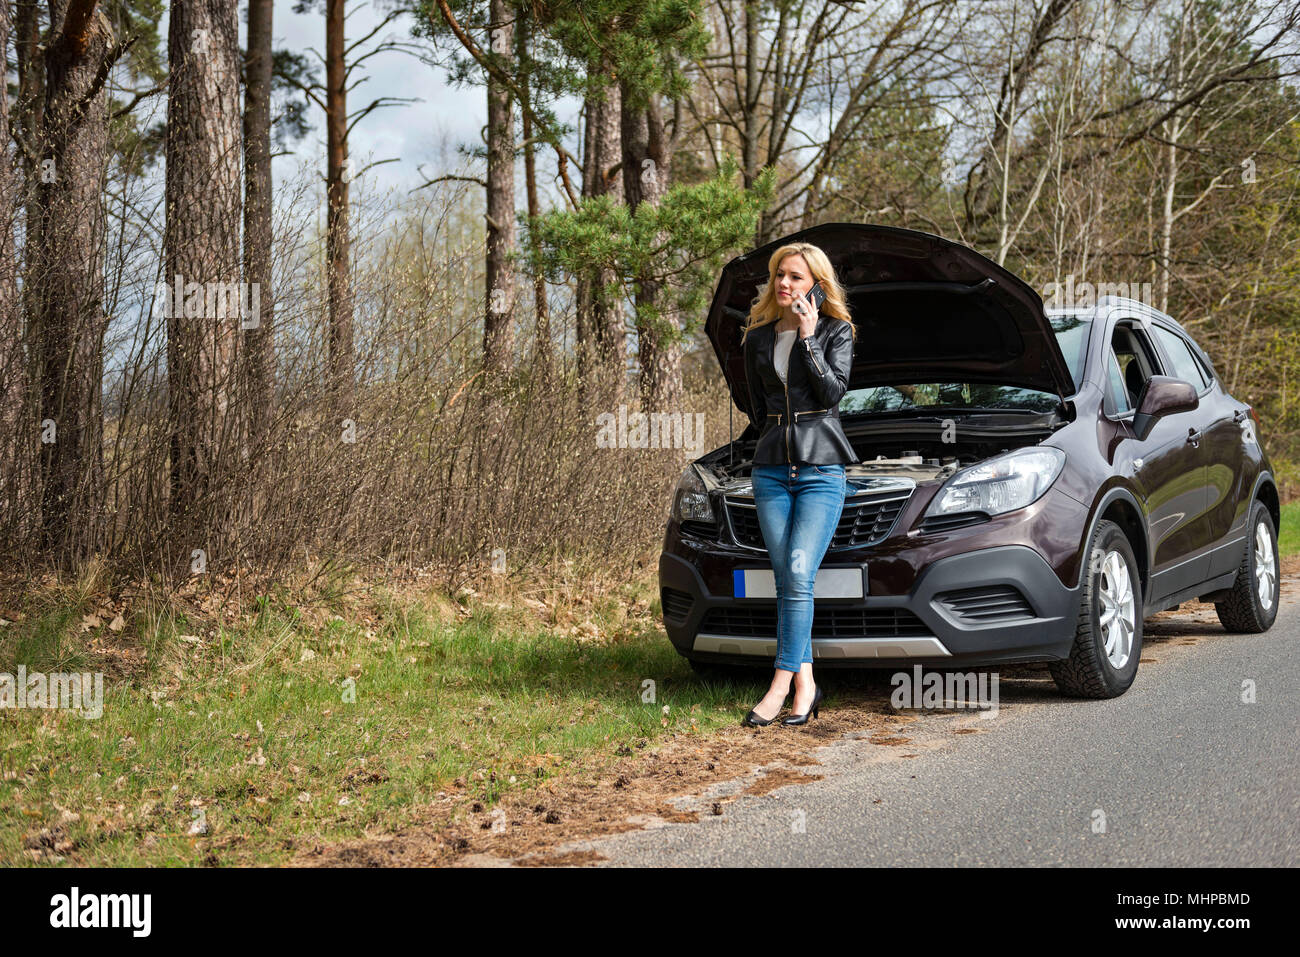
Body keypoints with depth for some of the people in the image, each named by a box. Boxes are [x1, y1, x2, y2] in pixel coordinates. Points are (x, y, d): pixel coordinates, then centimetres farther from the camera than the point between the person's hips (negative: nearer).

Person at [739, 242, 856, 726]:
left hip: (821, 468, -4)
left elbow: (832, 391, -11)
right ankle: (805, 685, 5)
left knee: (799, 576, -13)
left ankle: (782, 683, -12)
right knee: (787, 581, 1)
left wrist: (808, 338, -12)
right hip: (771, 468, 4)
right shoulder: (758, 337, 12)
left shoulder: (836, 331, 2)